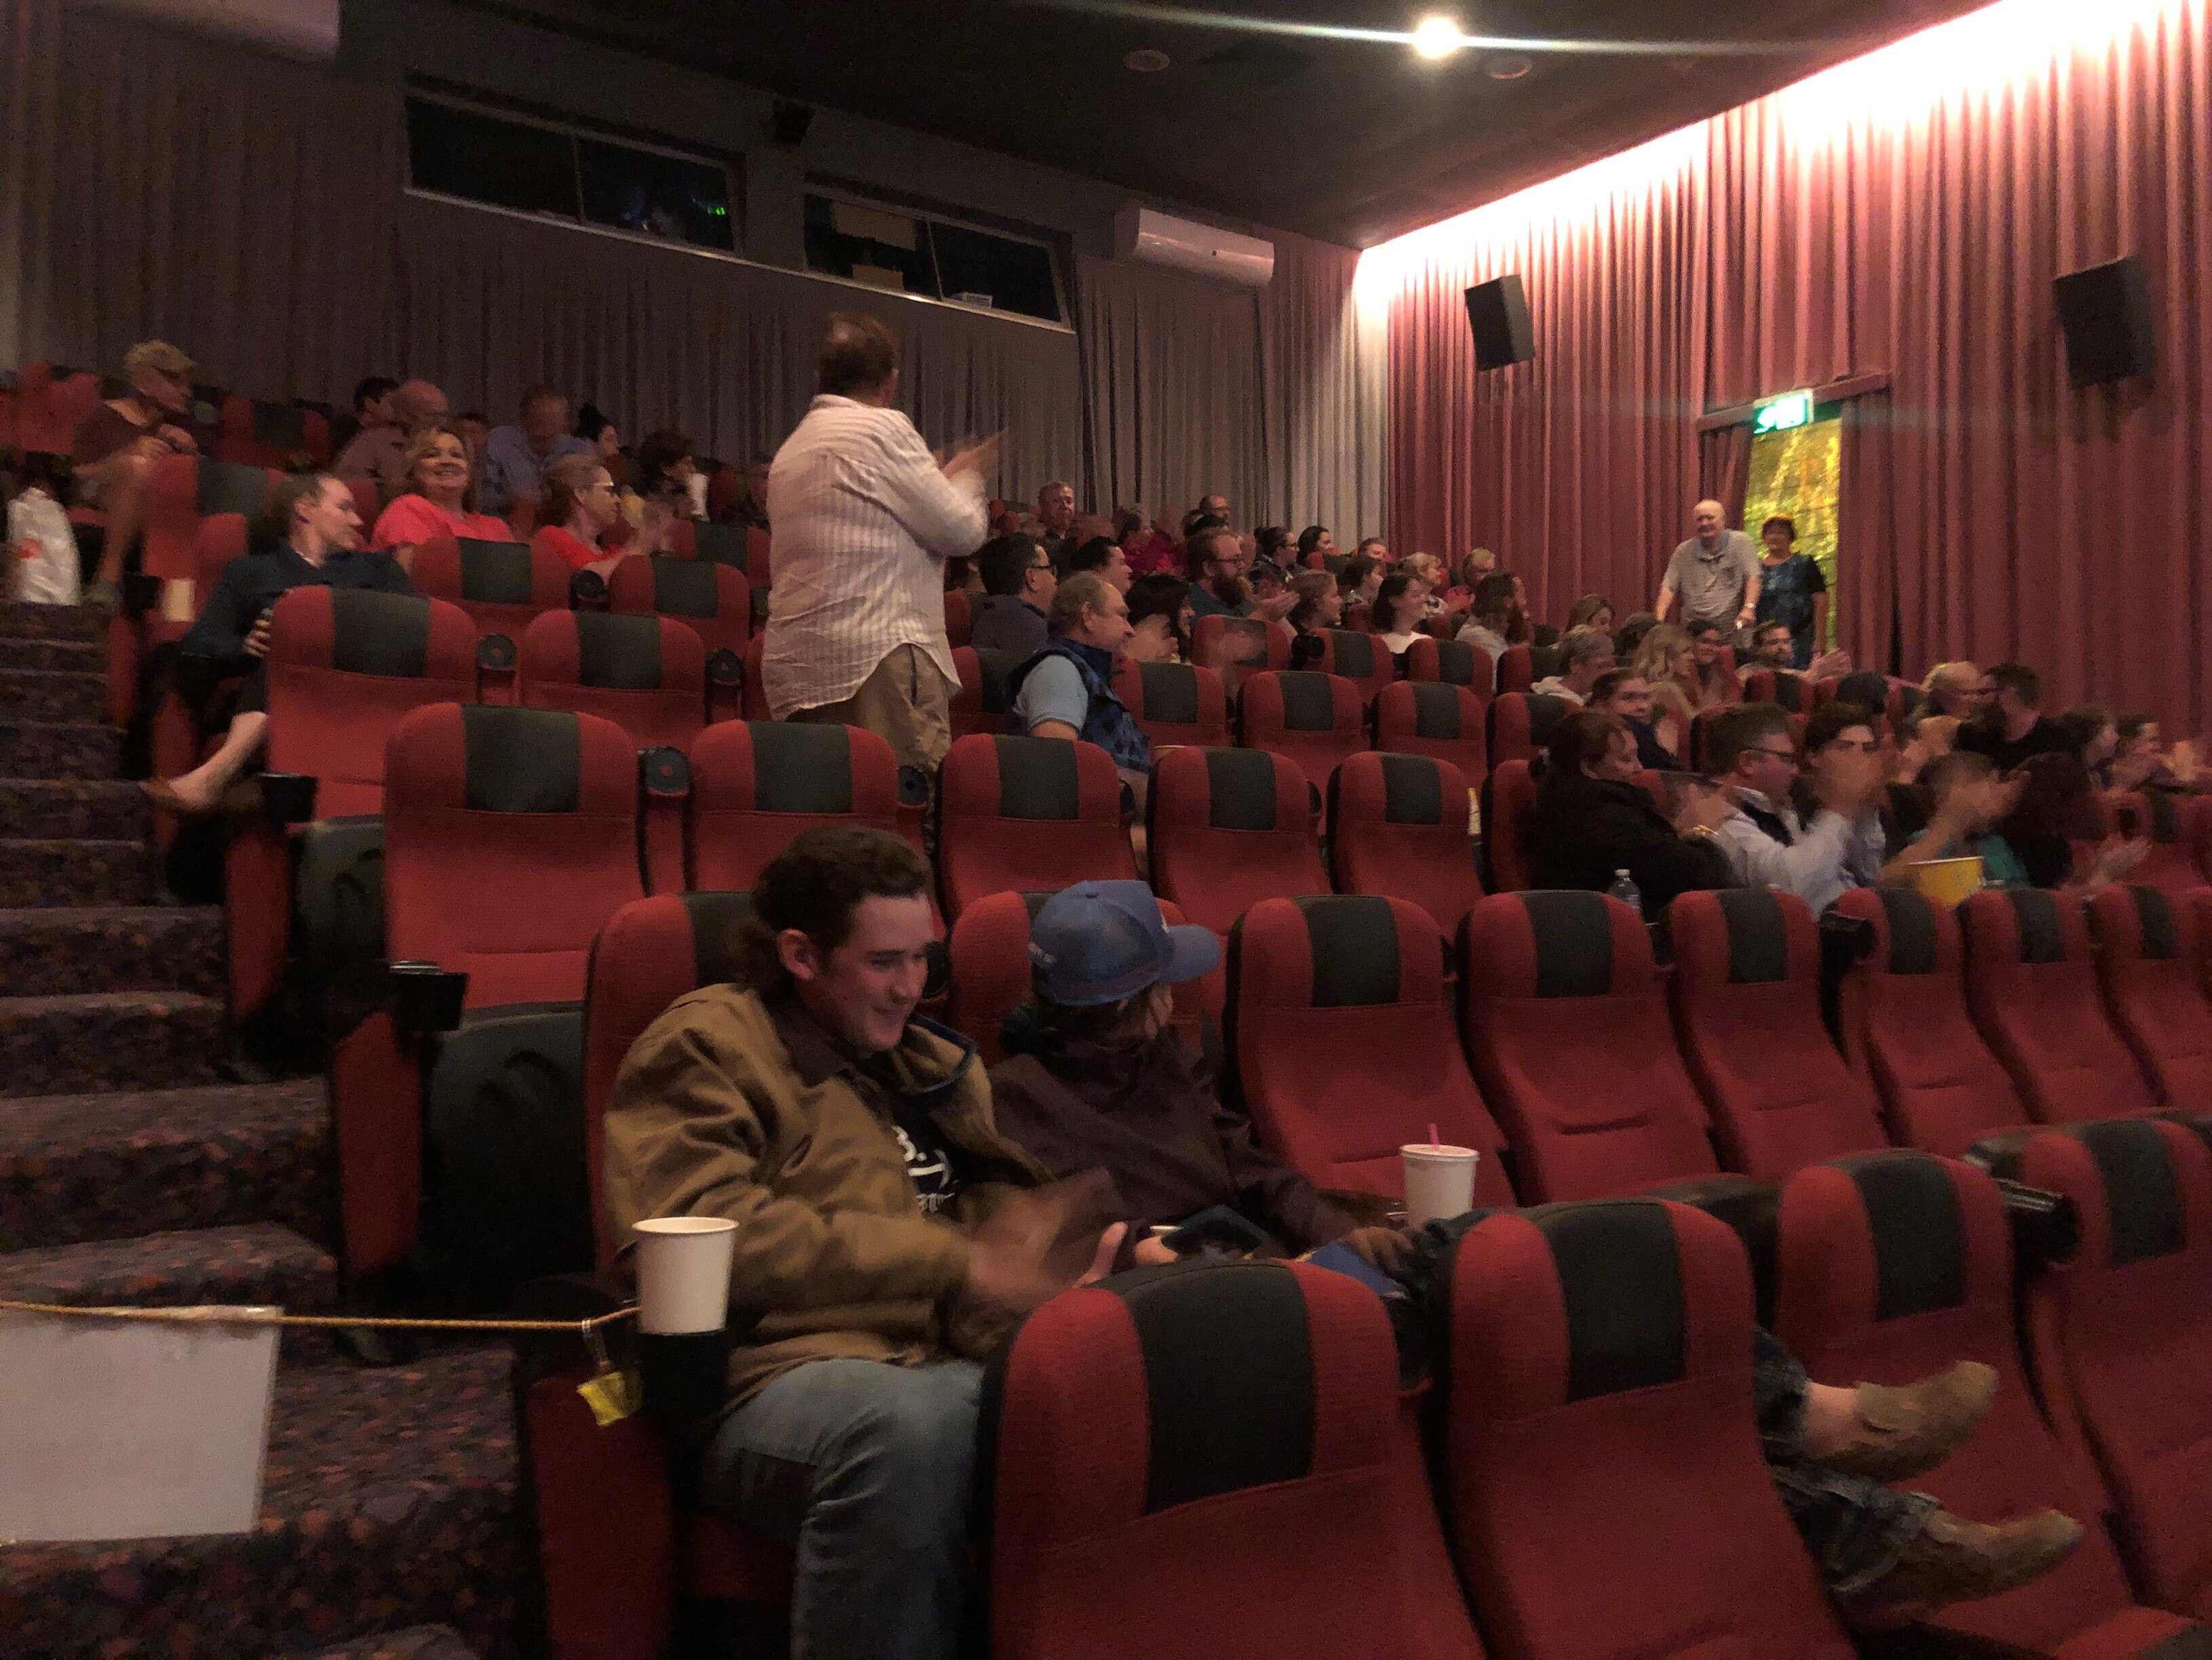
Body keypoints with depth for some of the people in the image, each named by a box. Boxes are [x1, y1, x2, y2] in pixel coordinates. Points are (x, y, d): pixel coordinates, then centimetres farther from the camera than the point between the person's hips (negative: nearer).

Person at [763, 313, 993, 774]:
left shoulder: (792, 449, 21)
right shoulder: (883, 428, -4)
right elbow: (964, 532, -3)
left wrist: (942, 478, 32)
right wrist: (967, 476, 19)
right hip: (876, 661, -8)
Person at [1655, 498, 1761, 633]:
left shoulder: (1740, 542, 3)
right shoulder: (1683, 551, 9)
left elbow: (1753, 578, -5)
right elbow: (1668, 588, 3)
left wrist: (1749, 608, -21)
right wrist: (1658, 622, -11)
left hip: (1730, 626, -2)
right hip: (1693, 627, 2)